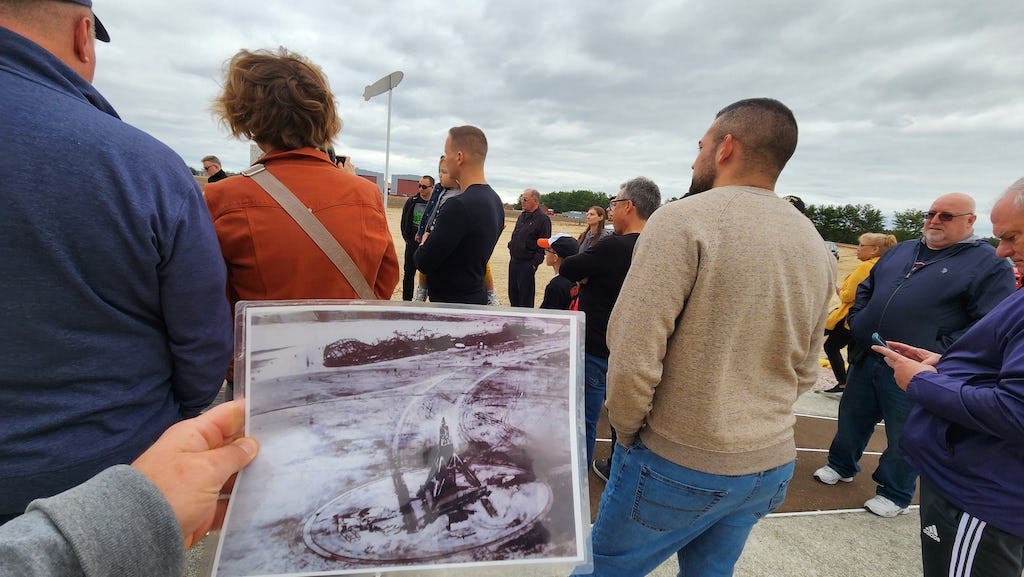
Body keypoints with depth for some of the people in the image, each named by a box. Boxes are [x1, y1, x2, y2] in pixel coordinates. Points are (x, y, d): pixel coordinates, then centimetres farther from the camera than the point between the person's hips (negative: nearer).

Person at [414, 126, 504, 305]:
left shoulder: (458, 206, -23)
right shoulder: (495, 200, 6)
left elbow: (423, 262, -19)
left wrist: (424, 243, 1)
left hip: (453, 303, -9)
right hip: (477, 298, 9)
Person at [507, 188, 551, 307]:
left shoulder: (543, 219, -11)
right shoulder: (522, 216, 13)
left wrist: (534, 263, -17)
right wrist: (511, 246, 11)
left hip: (527, 263, -8)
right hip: (514, 260, 8)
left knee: (525, 297, 2)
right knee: (512, 293, 16)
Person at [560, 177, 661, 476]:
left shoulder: (614, 247, -24)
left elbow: (567, 269, -14)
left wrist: (586, 273, 3)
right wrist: (592, 276, 0)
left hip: (596, 350, -8)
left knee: (586, 418, 8)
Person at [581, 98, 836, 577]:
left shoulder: (684, 220, -18)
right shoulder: (816, 246, 5)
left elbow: (633, 355, -22)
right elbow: (804, 371, 11)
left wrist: (627, 430, -6)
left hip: (678, 464, -6)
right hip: (773, 466, 7)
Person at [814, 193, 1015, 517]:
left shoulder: (990, 265, -4)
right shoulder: (902, 250, 13)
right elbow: (866, 289, 20)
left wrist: (937, 352, -19)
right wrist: (856, 321, 6)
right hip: (865, 359, 5)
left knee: (904, 437, 11)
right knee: (852, 419, 18)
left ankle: (895, 493, 31)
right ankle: (841, 466, 38)